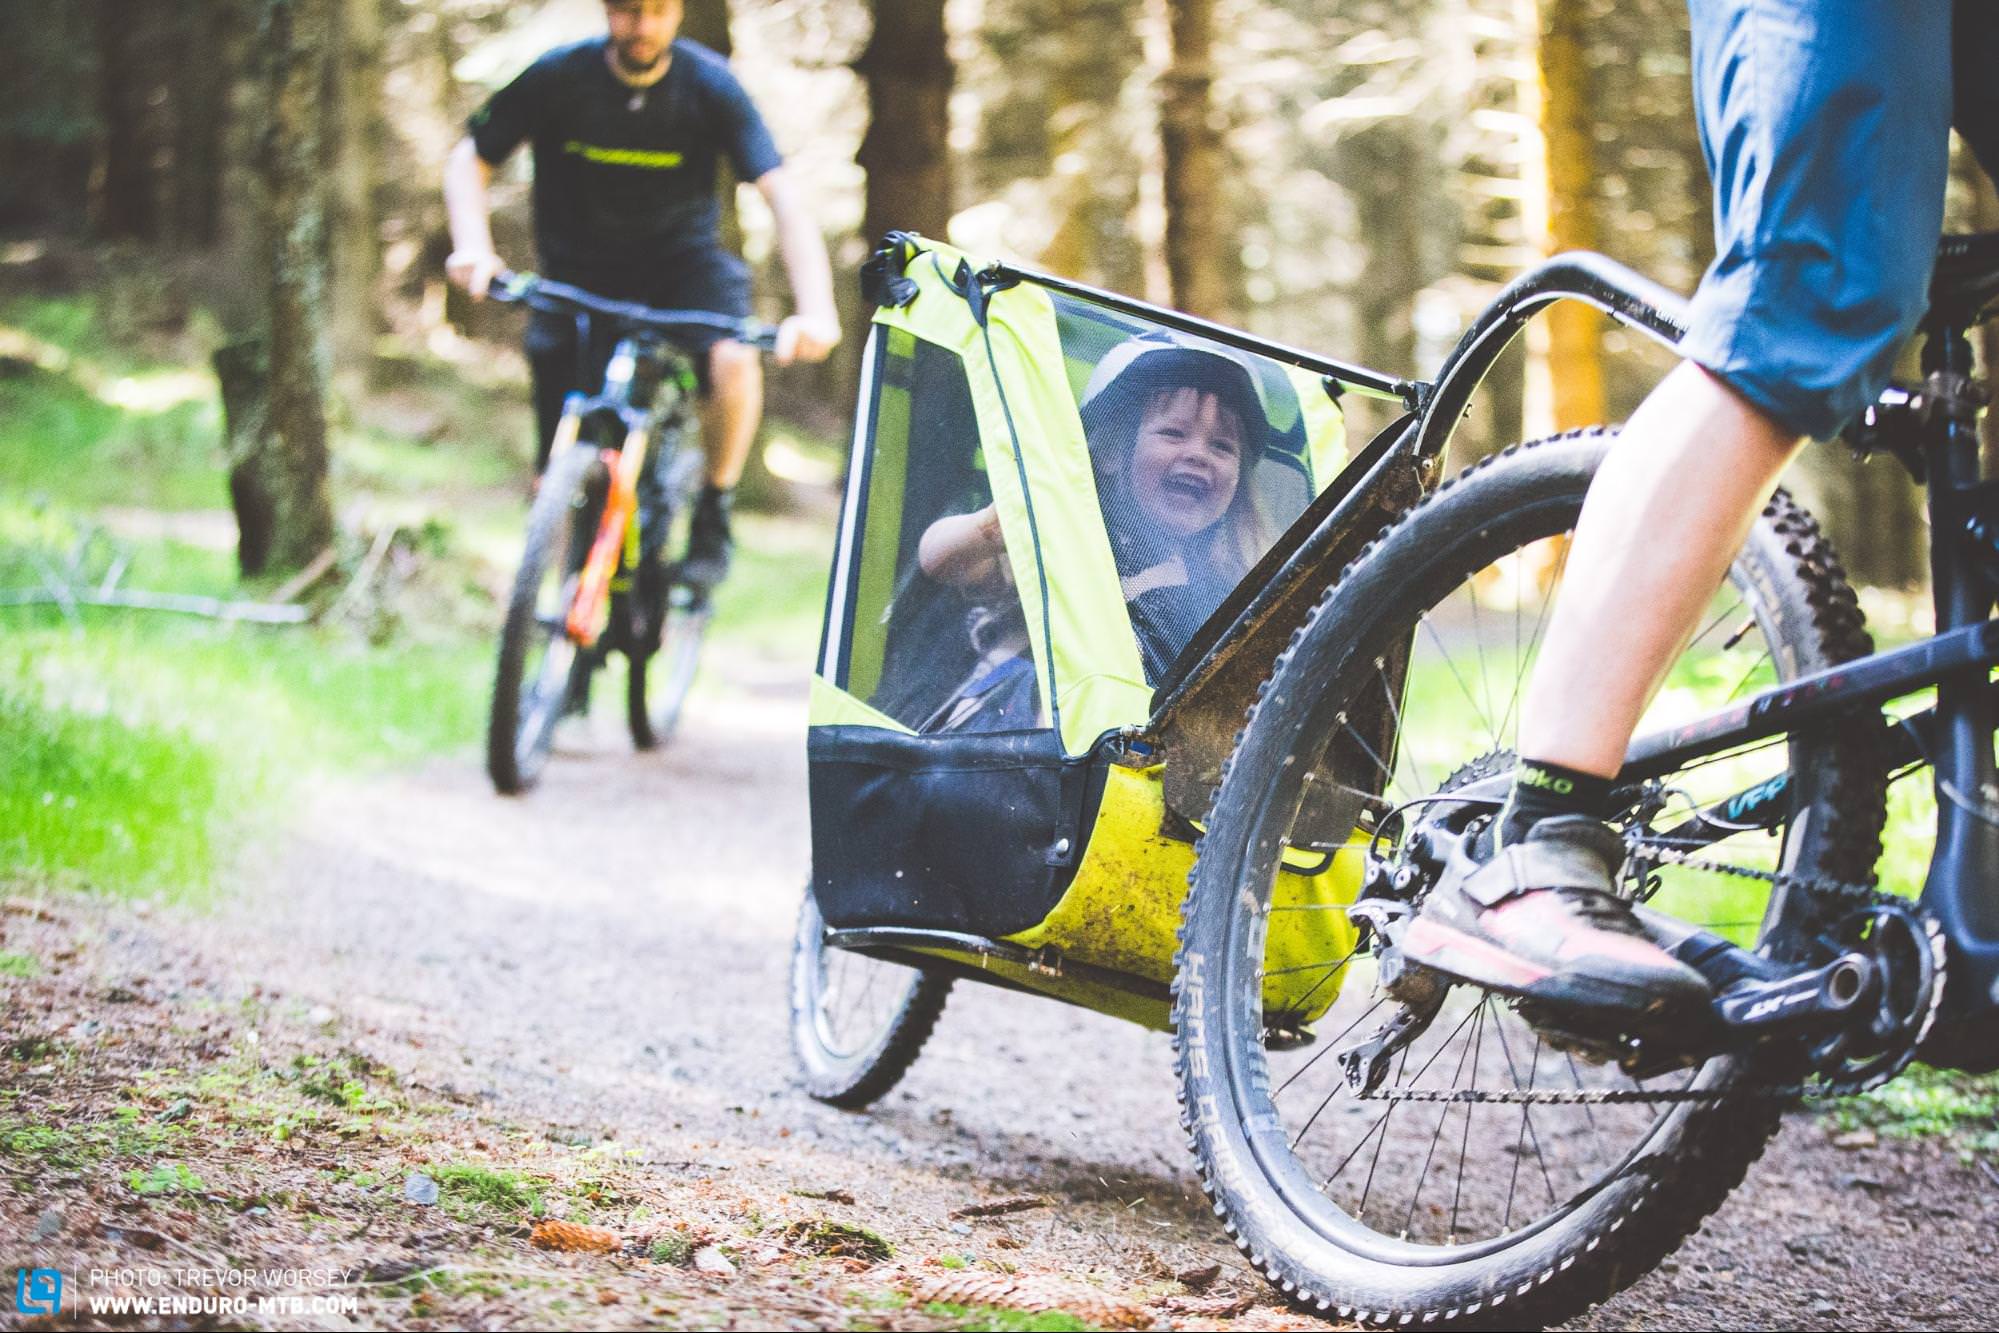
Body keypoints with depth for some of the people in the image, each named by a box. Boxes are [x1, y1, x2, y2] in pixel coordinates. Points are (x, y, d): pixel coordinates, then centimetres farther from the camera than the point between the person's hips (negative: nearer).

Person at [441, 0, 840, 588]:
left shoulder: (709, 85, -16)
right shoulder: (559, 76, -14)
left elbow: (782, 195, -23)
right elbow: (469, 159, -6)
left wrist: (815, 311, -37)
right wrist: (472, 243, -27)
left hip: (682, 260, -1)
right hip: (579, 270, 1)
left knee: (734, 361, -30)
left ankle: (712, 518, -7)